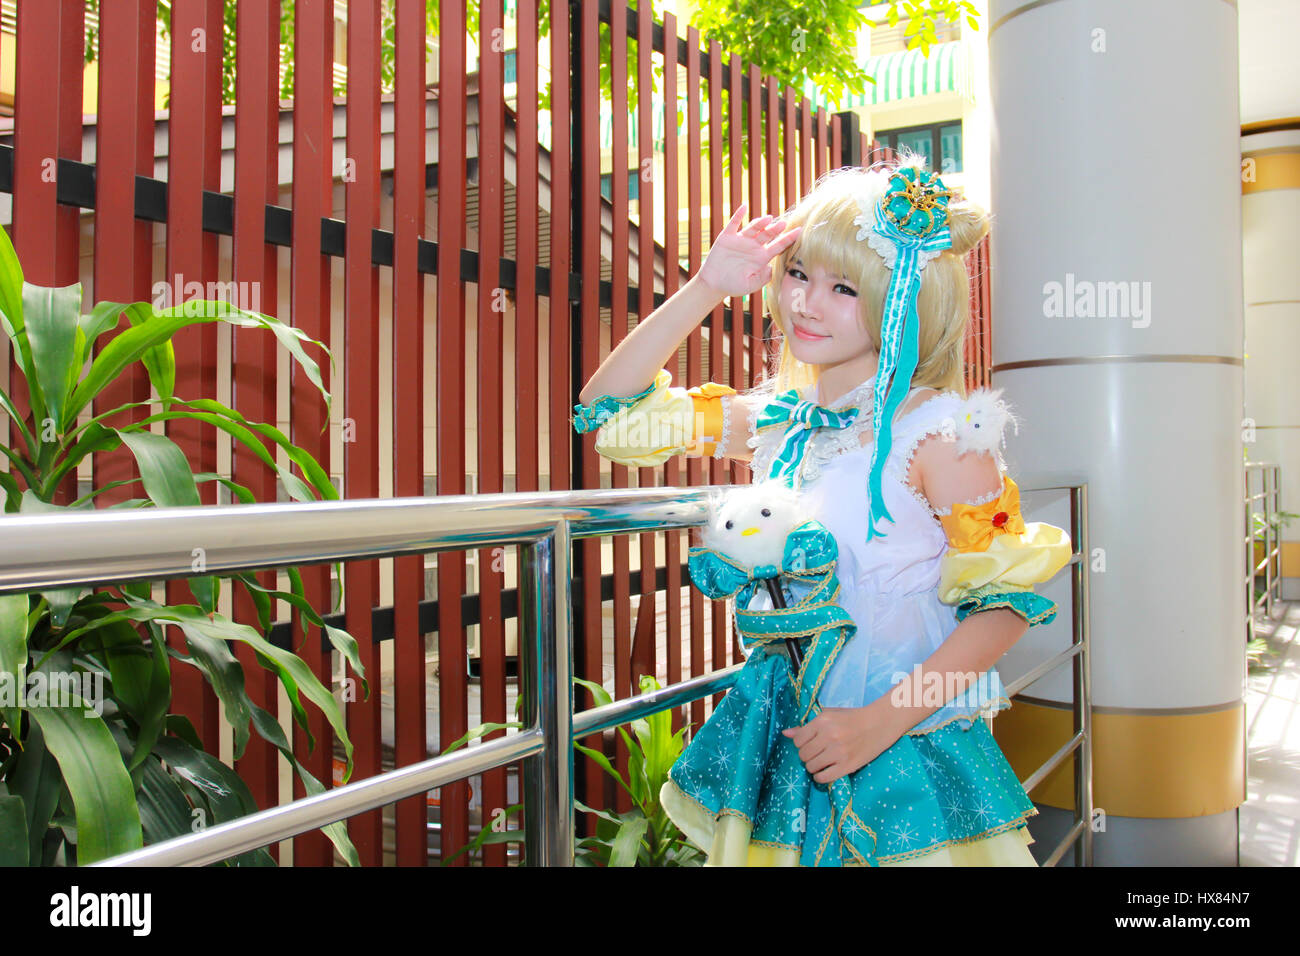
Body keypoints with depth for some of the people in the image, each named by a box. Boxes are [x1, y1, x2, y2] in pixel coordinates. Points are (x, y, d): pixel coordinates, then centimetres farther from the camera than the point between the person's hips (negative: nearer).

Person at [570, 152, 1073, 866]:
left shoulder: (937, 427, -14)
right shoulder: (774, 419, 1)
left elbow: (1009, 599, -13)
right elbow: (609, 411, 2)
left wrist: (881, 721, -19)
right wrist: (704, 289, -5)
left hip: (908, 755, -5)